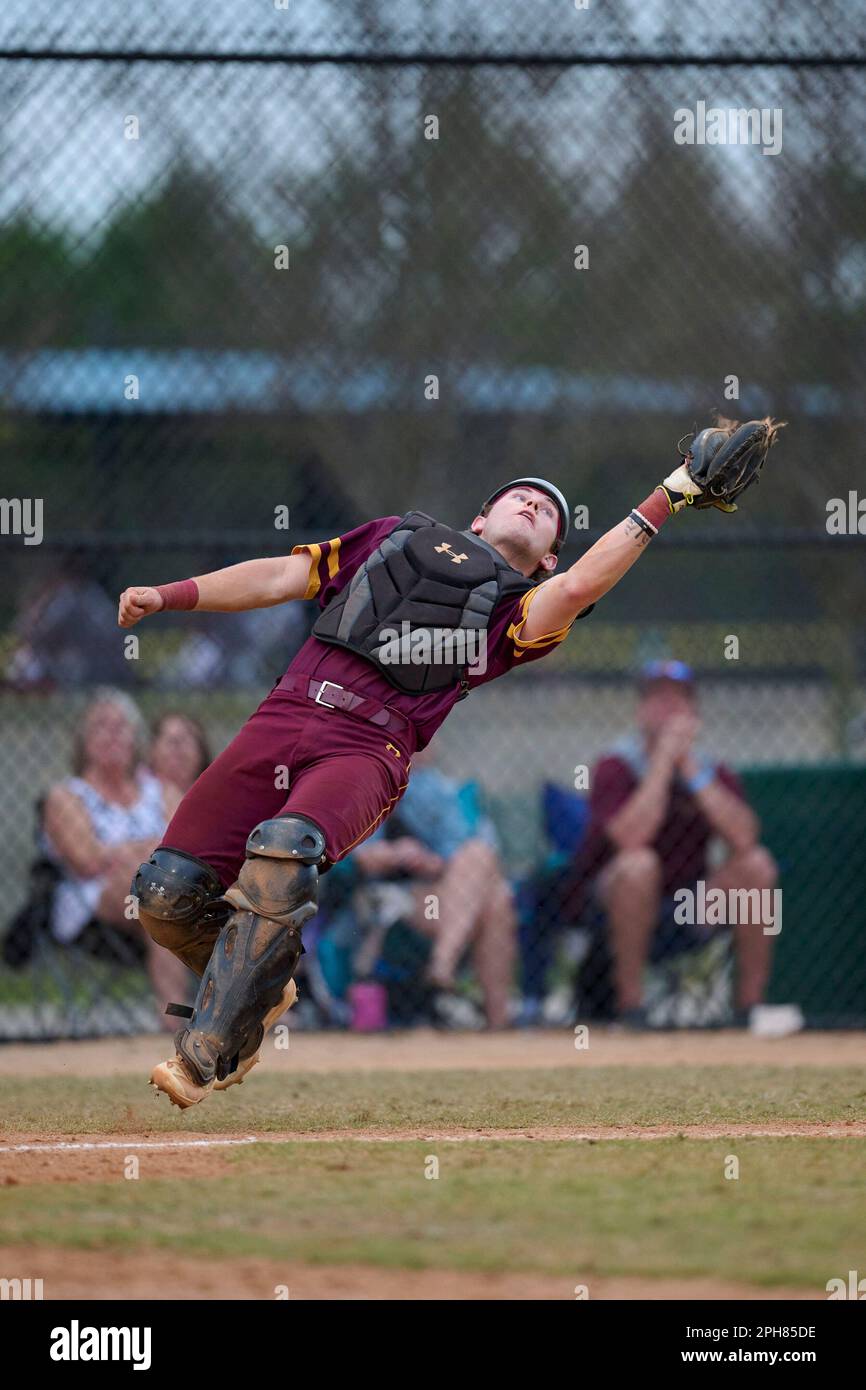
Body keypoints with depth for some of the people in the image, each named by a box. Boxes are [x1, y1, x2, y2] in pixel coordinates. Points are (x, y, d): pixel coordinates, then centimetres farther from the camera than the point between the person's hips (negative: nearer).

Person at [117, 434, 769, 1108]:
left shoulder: (518, 610, 18)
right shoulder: (401, 535, 28)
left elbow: (581, 585, -3)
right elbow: (282, 577, 27)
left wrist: (668, 497, -4)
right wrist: (169, 595, 17)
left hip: (370, 750, -3)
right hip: (283, 717, 3)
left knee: (284, 849, -34)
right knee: (168, 890, -8)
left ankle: (205, 1056, -27)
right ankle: (263, 989, 22)